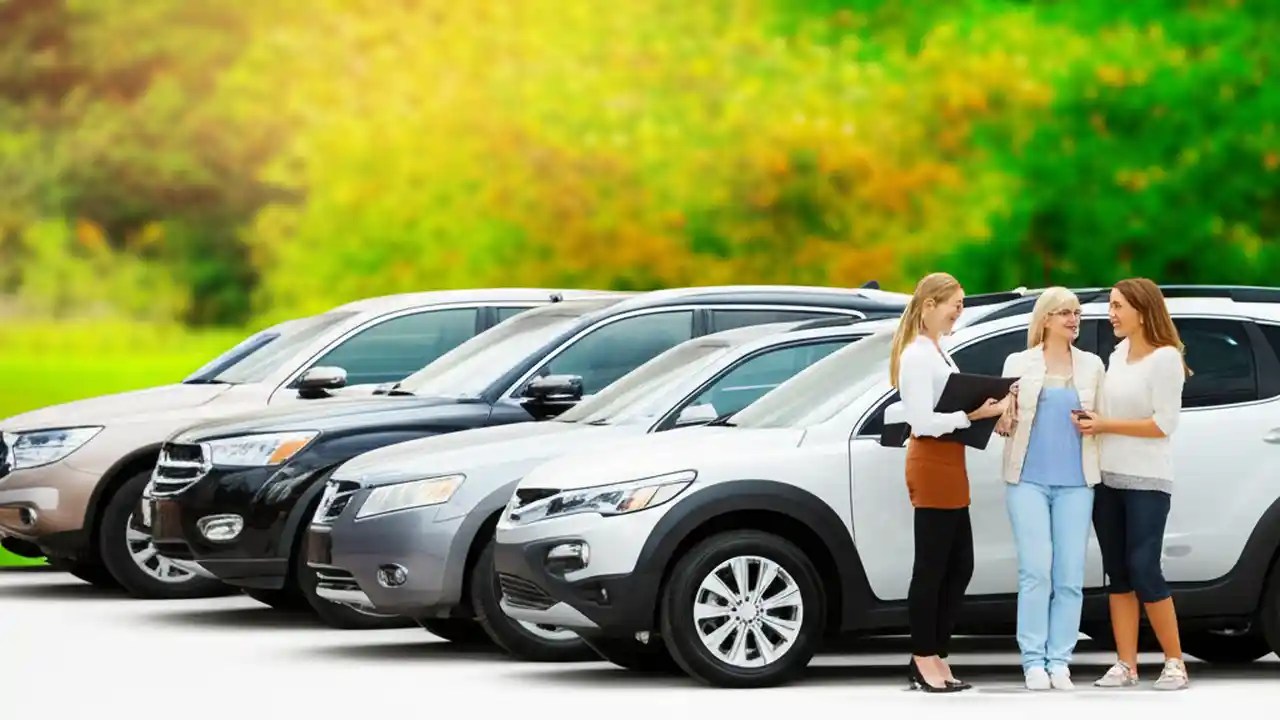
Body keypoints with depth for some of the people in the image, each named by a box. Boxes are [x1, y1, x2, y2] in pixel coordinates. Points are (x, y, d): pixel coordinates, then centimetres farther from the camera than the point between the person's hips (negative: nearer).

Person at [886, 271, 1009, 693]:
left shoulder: (934, 353, 18)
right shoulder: (917, 356, -12)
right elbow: (923, 421, -19)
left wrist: (984, 411, 5)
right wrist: (972, 415, -19)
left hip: (948, 467, 10)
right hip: (931, 465, -10)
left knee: (958, 566, 10)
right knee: (932, 567, -6)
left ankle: (933, 658, 13)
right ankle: (925, 660, -1)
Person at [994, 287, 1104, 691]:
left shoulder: (1092, 366, 13)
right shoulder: (1019, 363, 9)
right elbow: (1006, 419, 9)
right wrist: (1002, 423, -14)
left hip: (1075, 481, 2)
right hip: (1028, 478, -1)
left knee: (1070, 576, -4)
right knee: (1036, 571, -9)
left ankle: (1059, 661, 0)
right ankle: (1034, 661, -6)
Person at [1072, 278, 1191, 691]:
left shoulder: (1165, 358, -11)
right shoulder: (1118, 353, 10)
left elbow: (1164, 424, -16)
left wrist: (1105, 425, -15)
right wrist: (1092, 421, -1)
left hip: (1147, 482, -7)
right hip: (1107, 479, 7)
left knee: (1144, 571, -9)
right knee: (1117, 572, 5)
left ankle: (1175, 663, 2)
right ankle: (1126, 665, 8)